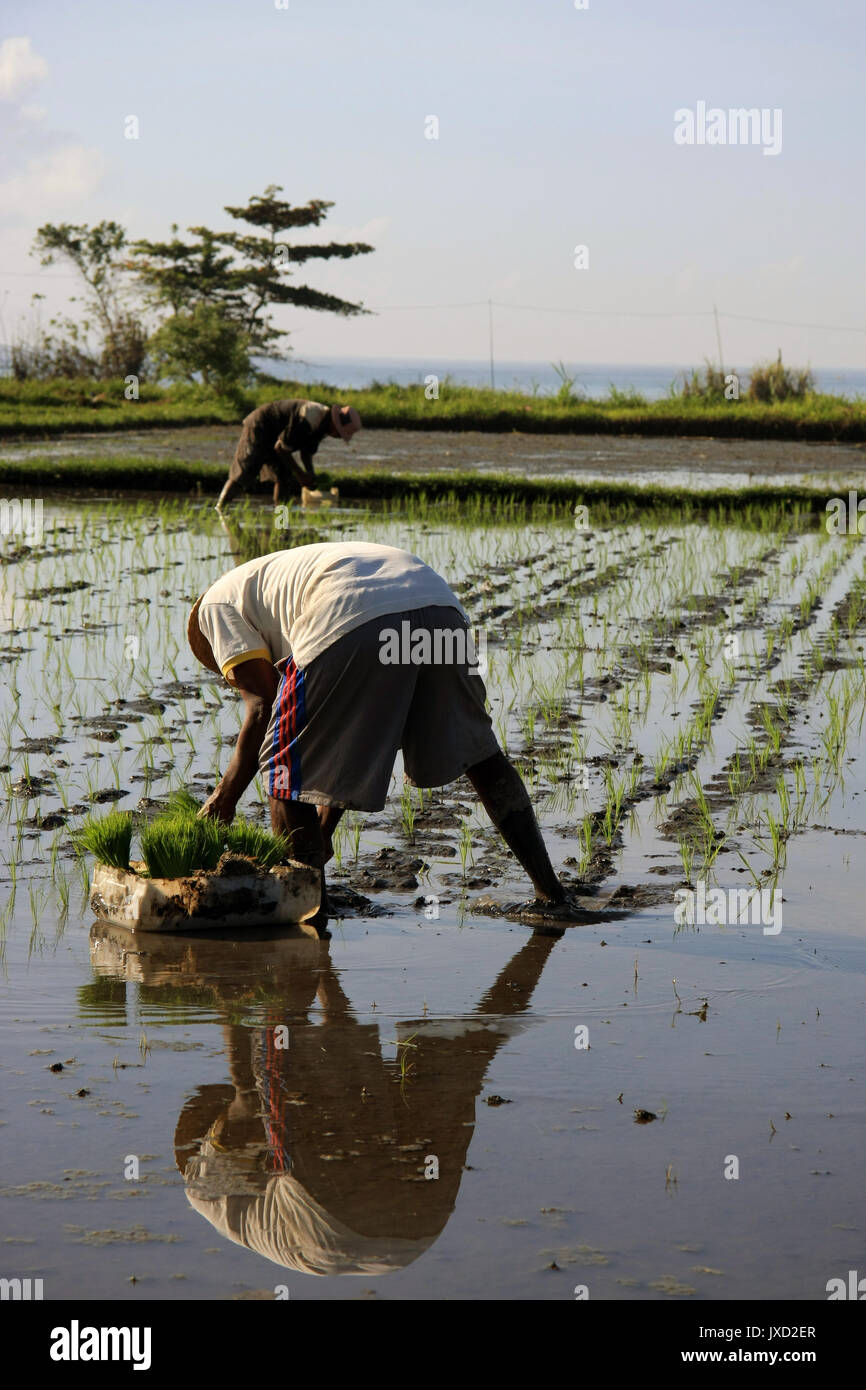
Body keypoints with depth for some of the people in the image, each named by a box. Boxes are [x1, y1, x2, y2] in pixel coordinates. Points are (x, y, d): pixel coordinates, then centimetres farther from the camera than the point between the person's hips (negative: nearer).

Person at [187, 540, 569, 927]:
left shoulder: (217, 603, 27)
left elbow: (263, 708, 12)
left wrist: (224, 797, 22)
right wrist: (323, 829, 43)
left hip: (354, 620, -7)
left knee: (286, 768, 13)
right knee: (478, 754, 26)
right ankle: (549, 890, 28)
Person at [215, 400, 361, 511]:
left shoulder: (322, 425, -2)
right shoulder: (307, 421, -33)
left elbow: (307, 451, 12)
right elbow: (280, 447, -27)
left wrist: (310, 473, -6)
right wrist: (299, 474, -21)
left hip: (273, 437, 10)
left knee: (284, 477, 0)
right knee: (243, 476, -11)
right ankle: (220, 509, -2)